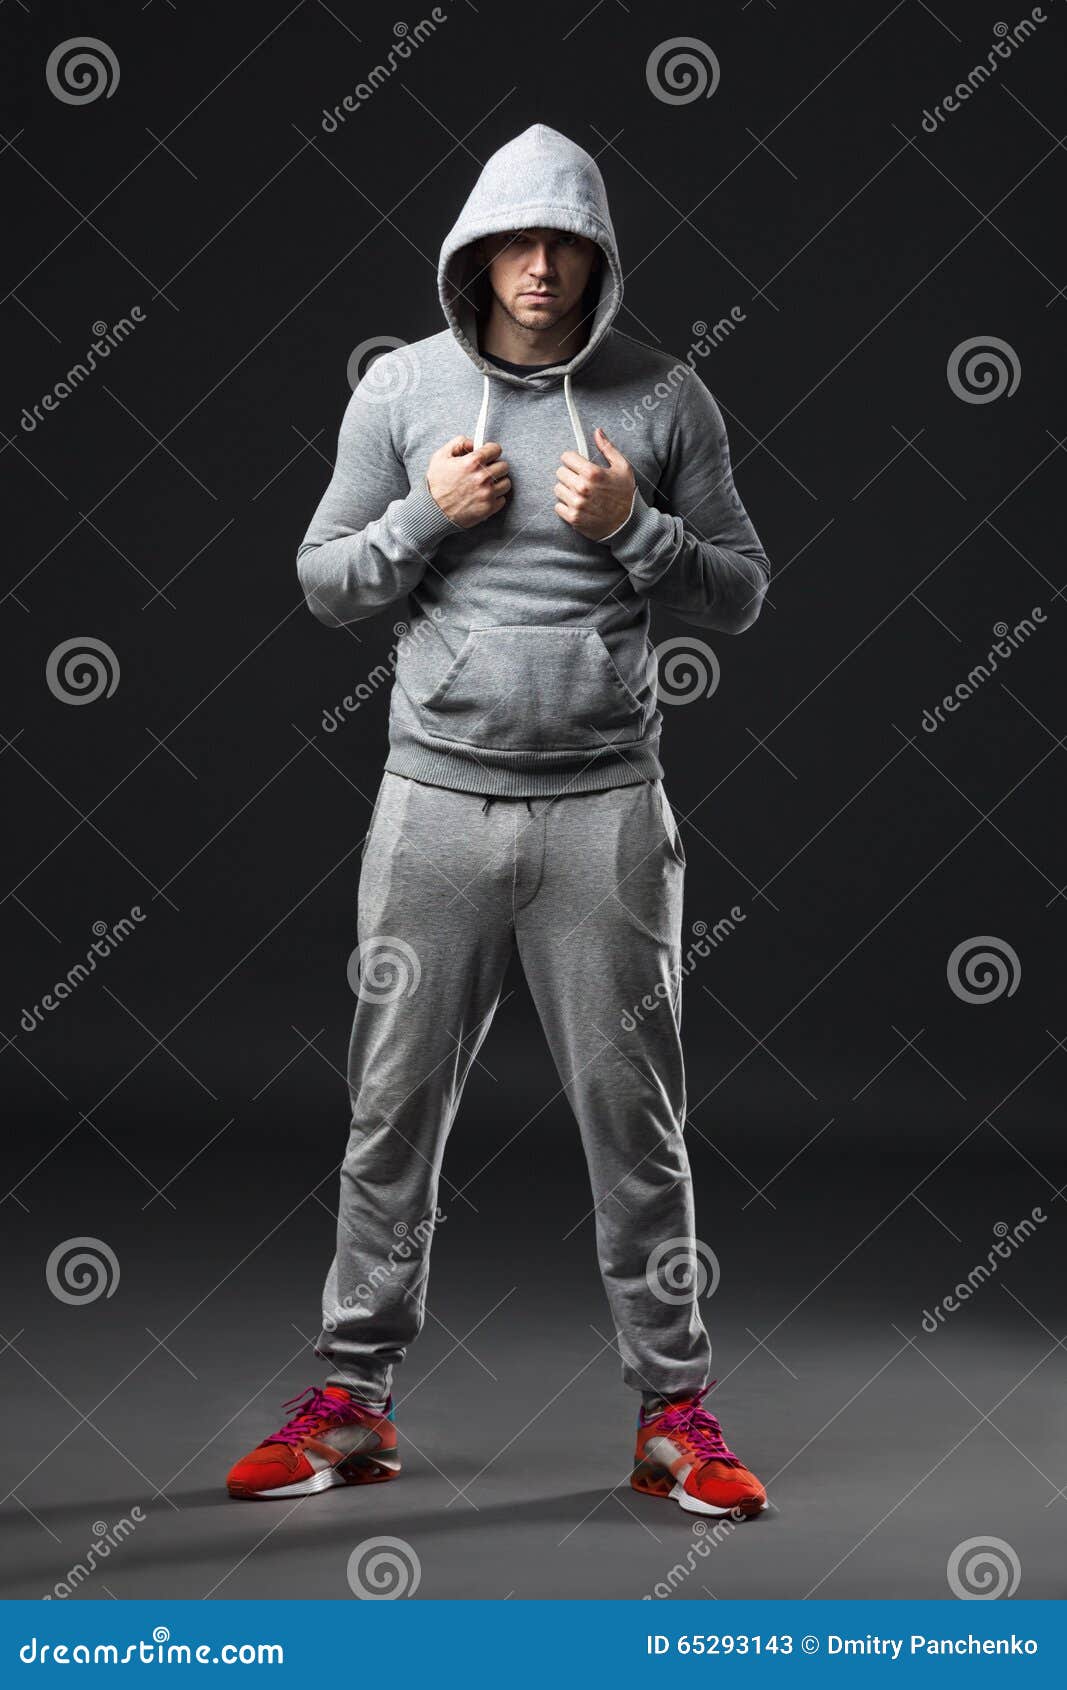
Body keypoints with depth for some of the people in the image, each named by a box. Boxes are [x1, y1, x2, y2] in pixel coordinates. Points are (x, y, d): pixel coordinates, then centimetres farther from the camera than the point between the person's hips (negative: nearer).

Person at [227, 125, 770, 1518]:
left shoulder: (665, 399, 3)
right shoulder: (401, 387, 5)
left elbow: (741, 594, 7)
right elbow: (324, 583, 9)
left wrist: (635, 527, -10)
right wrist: (428, 514, -8)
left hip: (606, 804, -1)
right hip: (436, 796, 1)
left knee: (634, 1114, 3)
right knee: (395, 1105, 5)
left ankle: (674, 1409, 12)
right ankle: (354, 1399, 15)